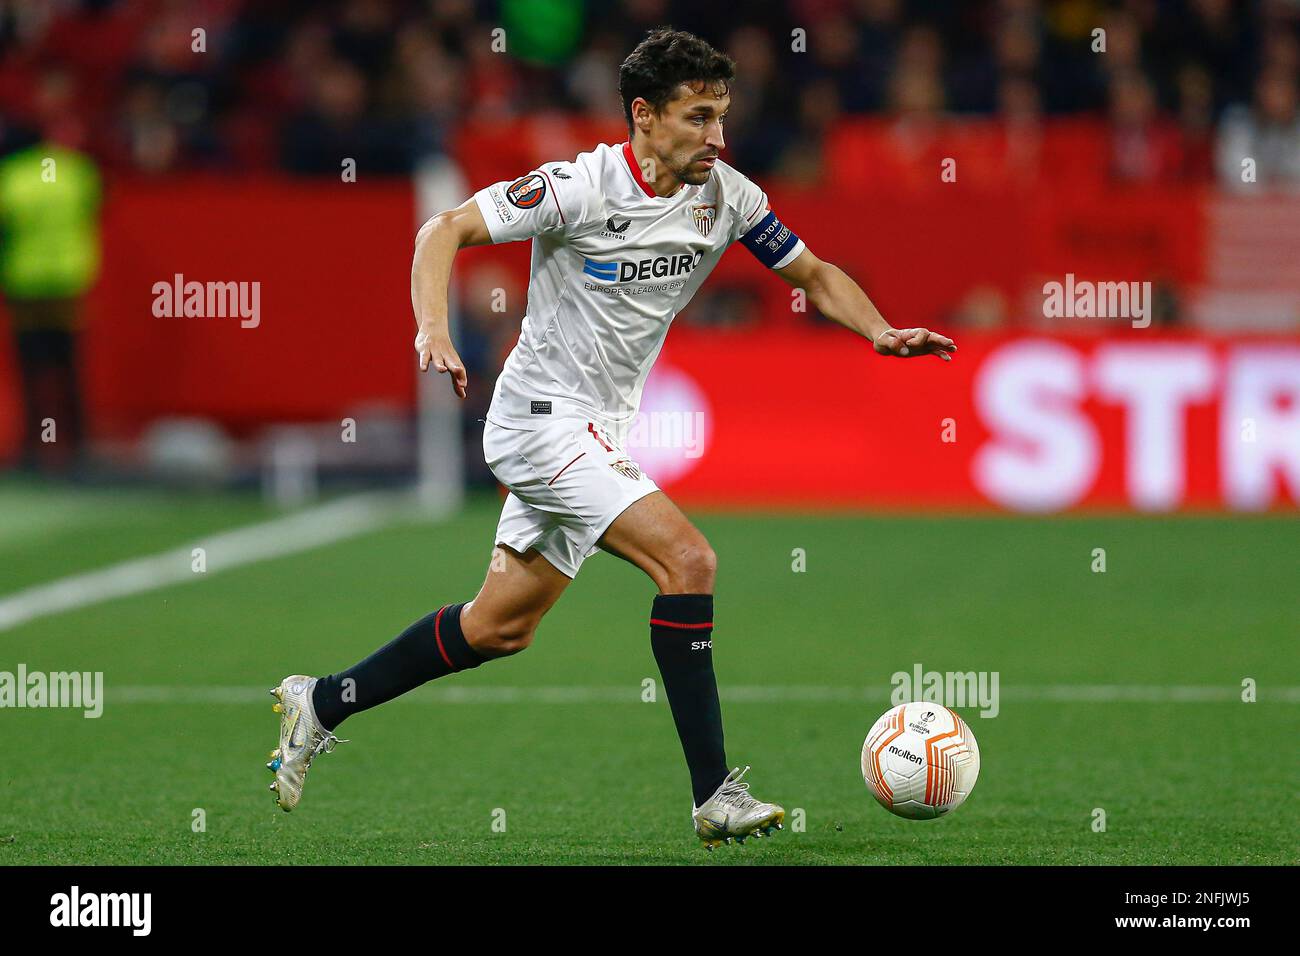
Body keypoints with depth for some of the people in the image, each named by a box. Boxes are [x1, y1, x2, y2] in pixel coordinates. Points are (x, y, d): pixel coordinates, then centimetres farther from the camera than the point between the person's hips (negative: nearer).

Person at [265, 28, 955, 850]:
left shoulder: (725, 196, -1)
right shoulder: (581, 188, -19)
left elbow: (815, 275, 11)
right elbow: (445, 231, -14)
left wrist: (882, 333, -7)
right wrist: (434, 329, -30)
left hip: (599, 434, 8)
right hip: (543, 418, -8)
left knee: (501, 628, 14)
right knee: (687, 559, -21)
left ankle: (320, 705, 29)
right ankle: (715, 795, -18)